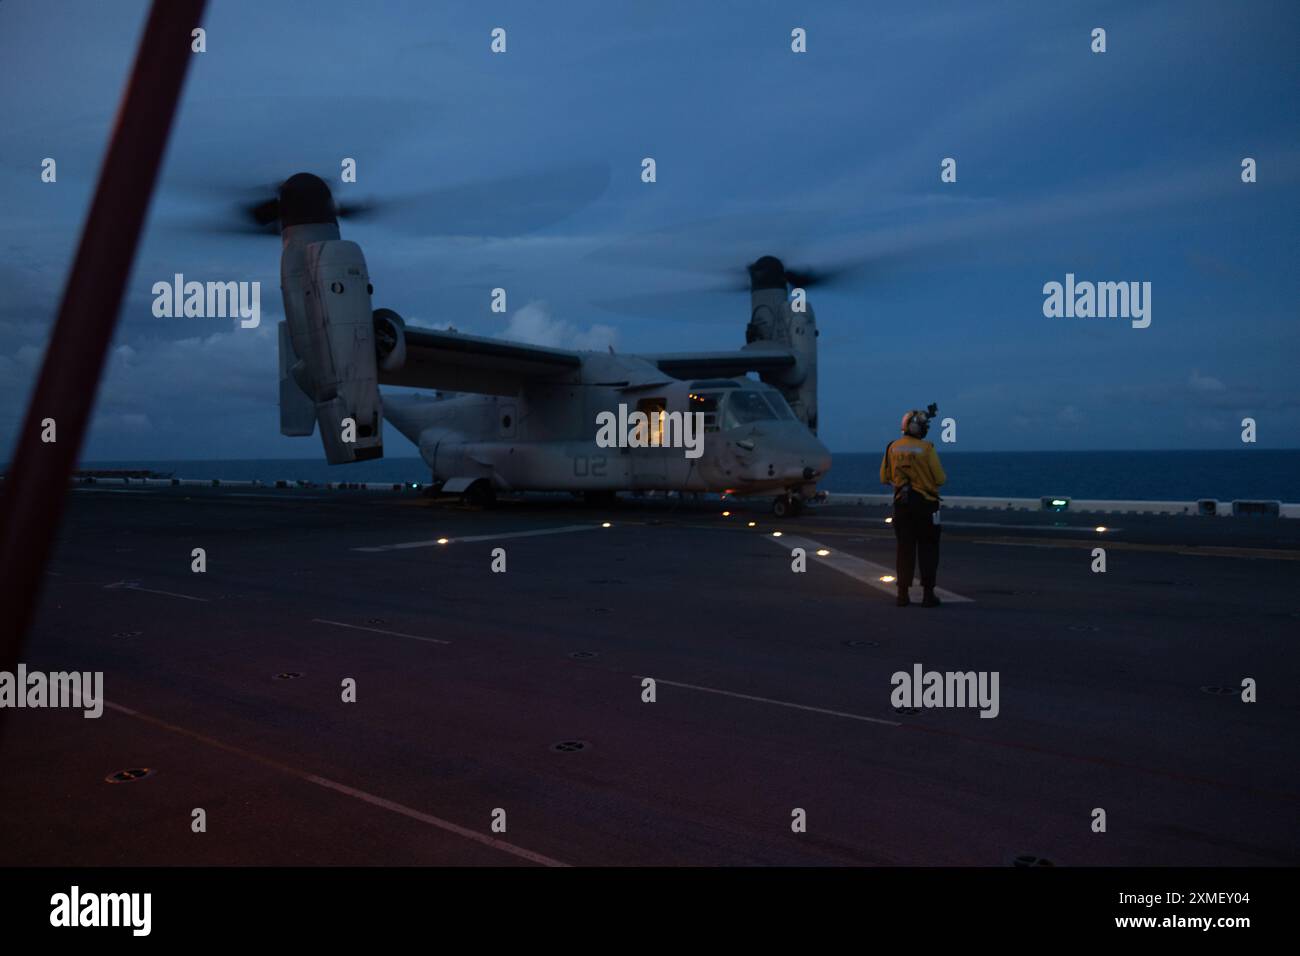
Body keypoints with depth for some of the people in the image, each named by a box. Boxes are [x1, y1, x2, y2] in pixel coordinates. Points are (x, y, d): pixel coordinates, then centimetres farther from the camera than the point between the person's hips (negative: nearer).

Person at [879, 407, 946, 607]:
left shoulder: (892, 447, 0)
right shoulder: (926, 448, -11)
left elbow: (884, 478, 5)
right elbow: (940, 478, -10)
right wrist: (942, 477, 13)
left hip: (902, 503, 3)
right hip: (925, 503, -3)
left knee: (905, 549, 10)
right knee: (927, 549, 6)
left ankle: (903, 594, 10)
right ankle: (928, 594, 5)